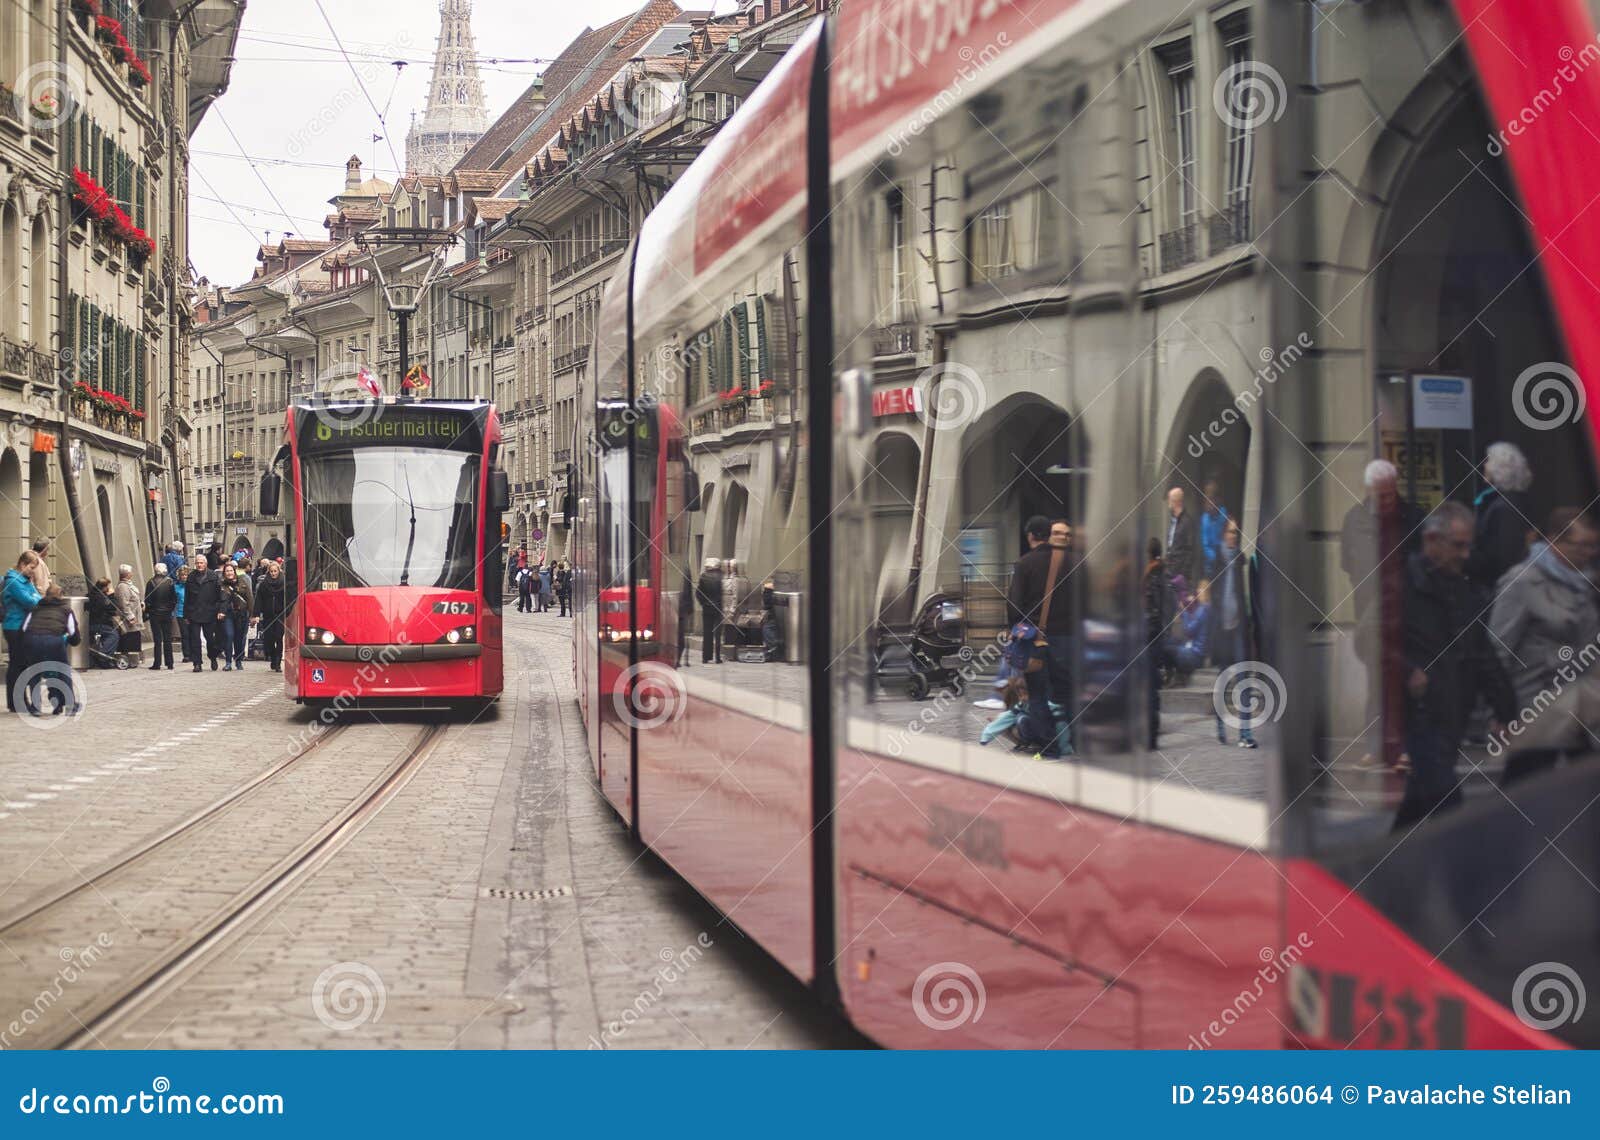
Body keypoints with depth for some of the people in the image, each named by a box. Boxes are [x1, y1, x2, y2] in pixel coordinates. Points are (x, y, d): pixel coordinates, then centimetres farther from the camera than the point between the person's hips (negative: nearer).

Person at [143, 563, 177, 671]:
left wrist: (147, 612, 2)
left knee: (157, 639, 1)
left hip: (155, 613, -2)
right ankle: (169, 663, 8)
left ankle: (157, 663, -1)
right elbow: (174, 598, -1)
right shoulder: (169, 582, -4)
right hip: (167, 613, 2)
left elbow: (147, 600, -7)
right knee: (167, 639, 8)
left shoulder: (151, 582, -9)